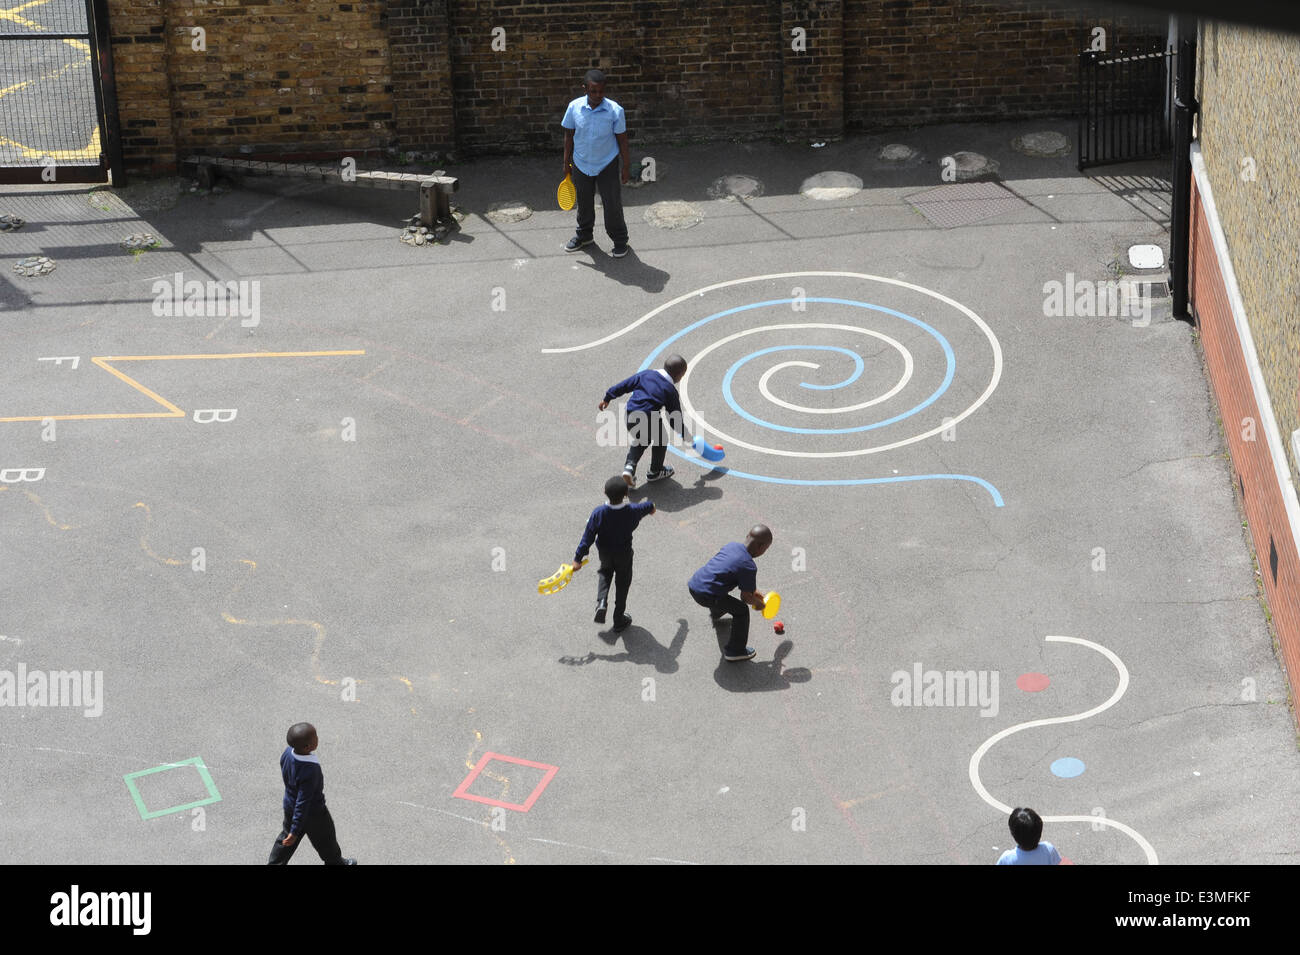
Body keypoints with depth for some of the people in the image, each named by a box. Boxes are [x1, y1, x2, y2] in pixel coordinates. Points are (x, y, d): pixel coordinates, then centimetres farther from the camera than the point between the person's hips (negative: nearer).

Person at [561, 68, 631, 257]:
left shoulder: (615, 111, -19)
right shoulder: (574, 107, -13)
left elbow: (622, 140, -8)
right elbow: (569, 135, 1)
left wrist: (626, 166, -4)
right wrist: (567, 162, 6)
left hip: (607, 165, -2)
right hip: (581, 164, 2)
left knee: (612, 204, 2)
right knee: (584, 202, 20)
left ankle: (620, 240, 22)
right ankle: (584, 235, 42)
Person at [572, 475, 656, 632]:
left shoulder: (598, 513, -28)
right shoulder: (632, 512, -24)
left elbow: (588, 537, -22)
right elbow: (646, 507, 2)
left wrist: (578, 558, -13)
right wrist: (651, 506, 28)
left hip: (605, 553, 0)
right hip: (624, 554, 0)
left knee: (605, 572, 31)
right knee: (622, 583, 20)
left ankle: (601, 603, 7)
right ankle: (619, 621, 30)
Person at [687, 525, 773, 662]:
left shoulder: (731, 545, 8)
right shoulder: (749, 567, -14)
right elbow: (745, 597, -8)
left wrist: (752, 591, 24)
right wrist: (758, 604, 14)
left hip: (693, 584, 8)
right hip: (706, 596, -8)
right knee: (741, 611, 6)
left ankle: (716, 614, 70)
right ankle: (735, 651, 16)